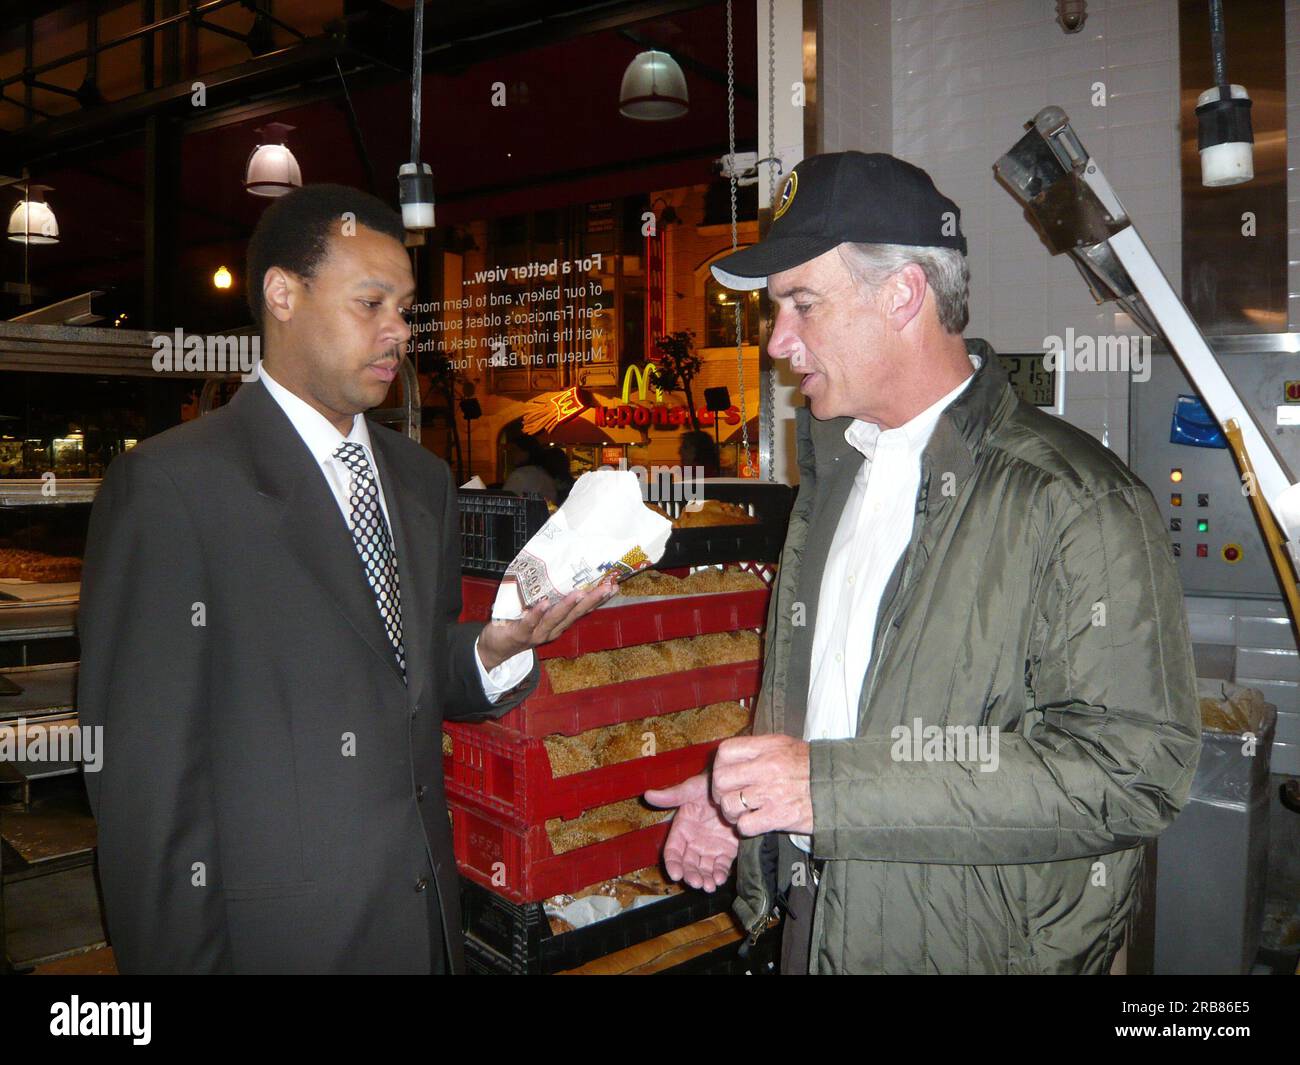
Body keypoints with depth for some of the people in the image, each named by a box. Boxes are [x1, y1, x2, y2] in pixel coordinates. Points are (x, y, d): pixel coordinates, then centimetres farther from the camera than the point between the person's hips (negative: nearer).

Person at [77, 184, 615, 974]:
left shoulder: (424, 480, 9)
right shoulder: (171, 484, -14)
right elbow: (146, 776, -15)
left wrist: (495, 648, -8)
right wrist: (184, 960, -14)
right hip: (279, 934, -6)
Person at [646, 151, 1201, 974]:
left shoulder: (1078, 502, -19)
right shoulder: (833, 475, 8)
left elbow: (1136, 762, -27)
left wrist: (836, 787, -29)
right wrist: (741, 794, 1)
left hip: (989, 949, -6)